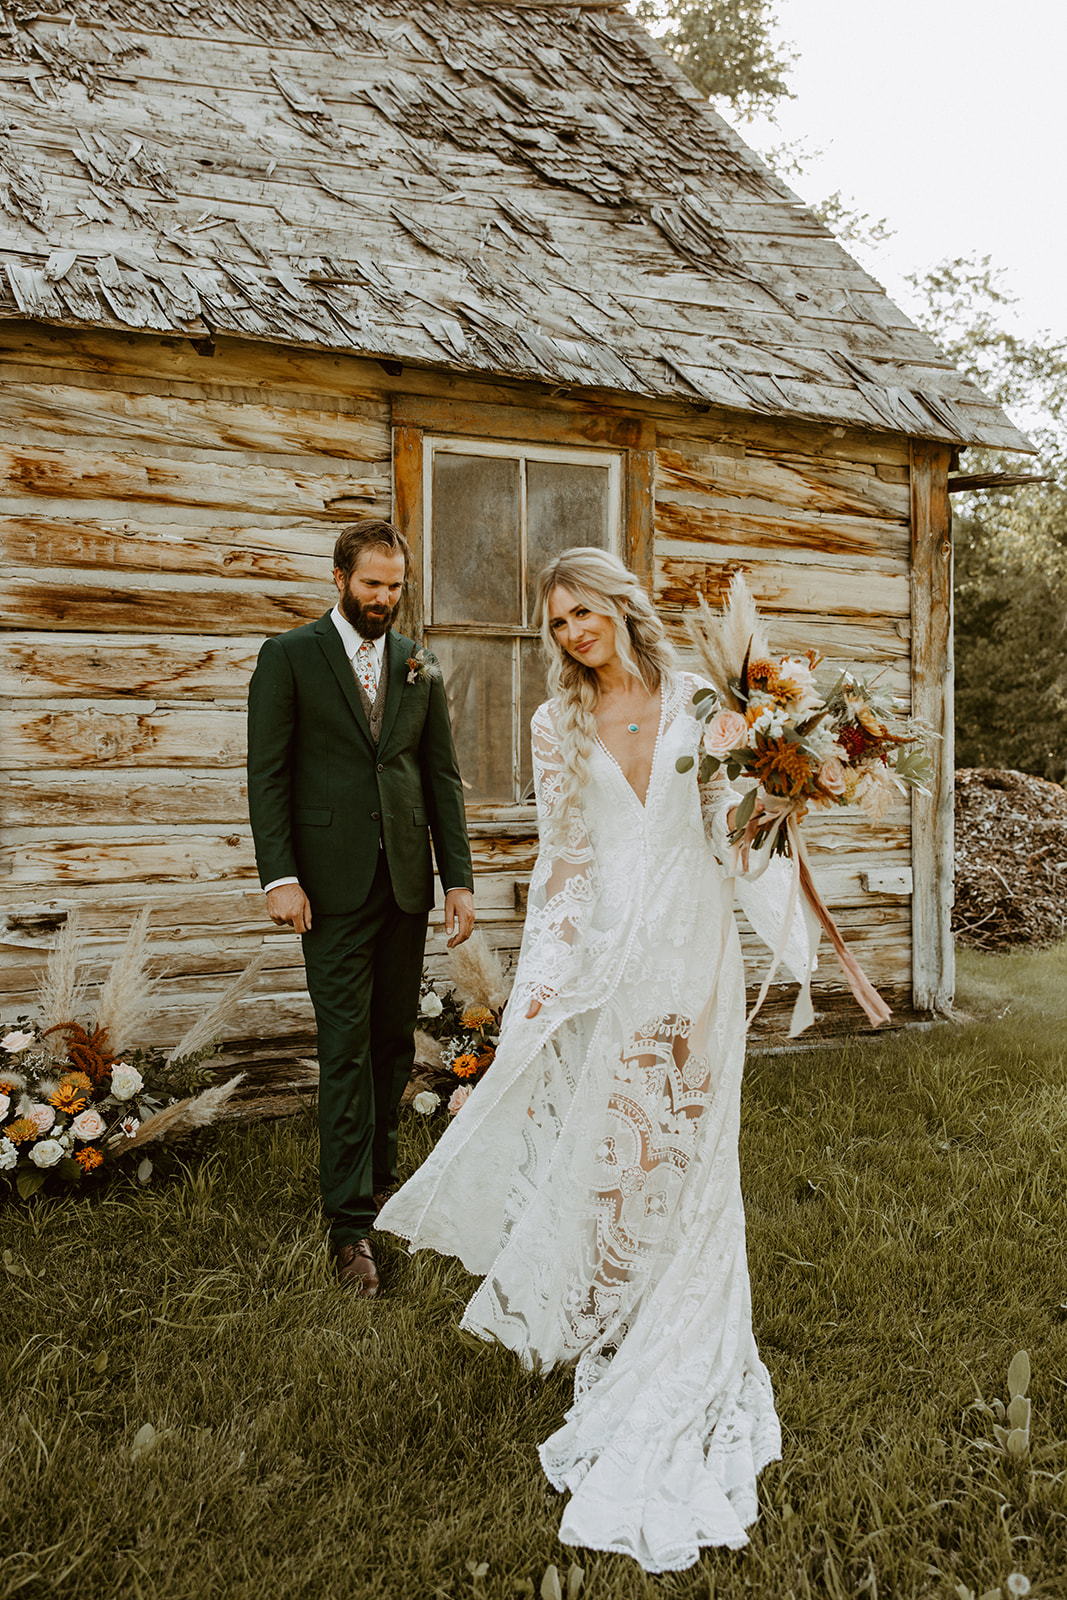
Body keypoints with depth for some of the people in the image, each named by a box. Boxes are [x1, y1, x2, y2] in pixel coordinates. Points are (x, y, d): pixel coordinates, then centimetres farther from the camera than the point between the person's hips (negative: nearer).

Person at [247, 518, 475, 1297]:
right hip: (334, 883, -4)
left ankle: (379, 1176, 27)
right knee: (347, 1047, -3)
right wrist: (280, 876, -12)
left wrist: (460, 876, 5)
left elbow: (443, 775, 11)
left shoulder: (421, 665, 12)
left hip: (407, 880, 4)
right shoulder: (289, 657, 1)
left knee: (395, 1039, 11)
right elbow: (268, 772, -3)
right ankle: (352, 1222, 3)